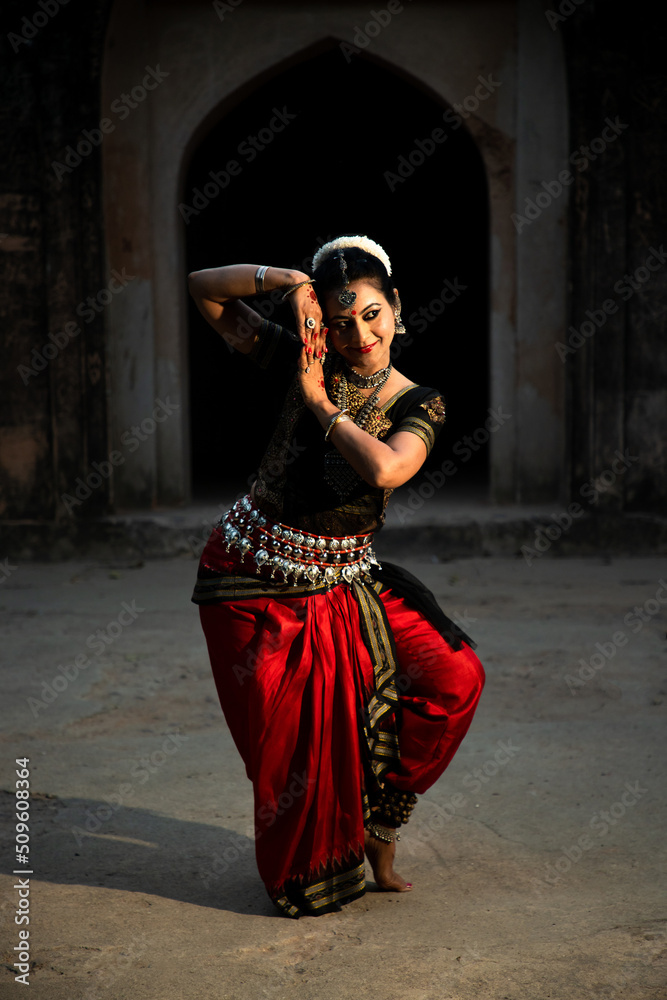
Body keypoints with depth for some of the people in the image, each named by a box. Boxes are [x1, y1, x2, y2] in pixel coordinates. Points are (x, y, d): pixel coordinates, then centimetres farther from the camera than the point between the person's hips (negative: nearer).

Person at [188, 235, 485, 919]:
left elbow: (385, 469, -26)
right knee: (295, 741, -1)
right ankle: (308, 872, 27)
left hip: (338, 585, 2)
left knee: (453, 677, -11)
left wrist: (319, 402, -16)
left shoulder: (419, 404, -3)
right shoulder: (305, 363, -3)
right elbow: (204, 289, -3)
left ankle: (373, 818, 12)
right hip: (254, 582, -2)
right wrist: (287, 281, -16)